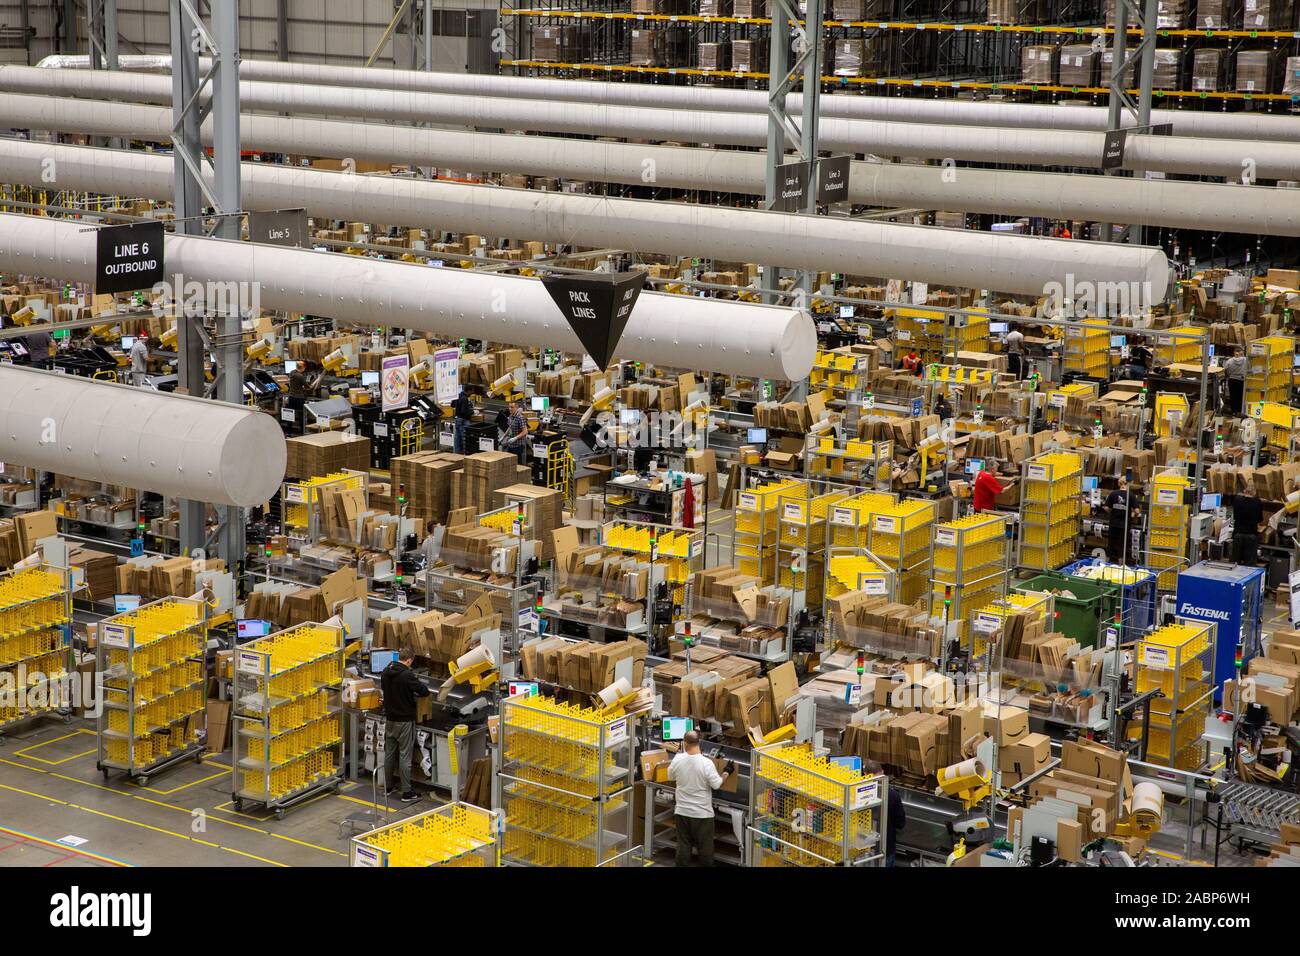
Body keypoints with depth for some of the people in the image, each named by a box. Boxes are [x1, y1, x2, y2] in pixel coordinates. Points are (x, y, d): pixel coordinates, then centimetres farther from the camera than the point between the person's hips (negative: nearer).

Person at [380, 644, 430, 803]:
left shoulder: (386, 672, 1)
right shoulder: (407, 675, -21)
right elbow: (425, 692, -17)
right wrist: (418, 685, 5)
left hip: (389, 719, 7)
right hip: (405, 721, -7)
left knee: (389, 753, 16)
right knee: (405, 756, -2)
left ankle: (388, 787, 25)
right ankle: (406, 793, 1)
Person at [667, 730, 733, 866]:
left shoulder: (677, 760, -9)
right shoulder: (706, 763, -20)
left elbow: (670, 777, 11)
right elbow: (716, 784, -13)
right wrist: (726, 772, 5)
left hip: (682, 812, 3)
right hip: (703, 814, -3)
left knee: (683, 845, 11)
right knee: (705, 847, 10)